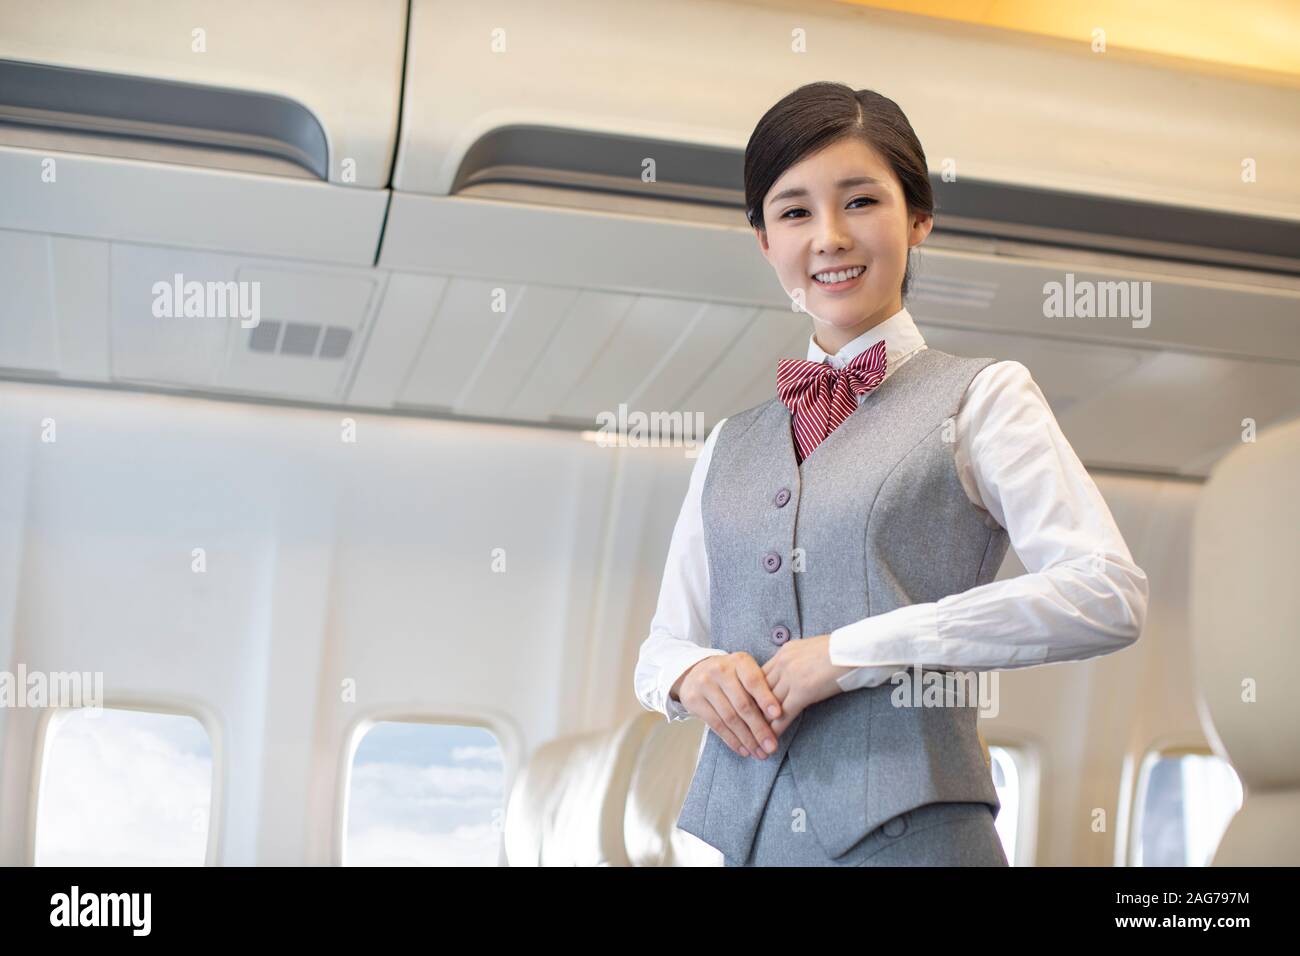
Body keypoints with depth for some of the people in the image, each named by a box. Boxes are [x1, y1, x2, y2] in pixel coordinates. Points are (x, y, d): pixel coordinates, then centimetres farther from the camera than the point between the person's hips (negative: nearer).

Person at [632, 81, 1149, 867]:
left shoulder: (981, 398, 0)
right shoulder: (731, 445, 15)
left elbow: (1109, 595, -13)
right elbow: (662, 644, 18)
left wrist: (858, 649, -16)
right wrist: (693, 672, -7)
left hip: (913, 832, -4)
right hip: (749, 835, 4)